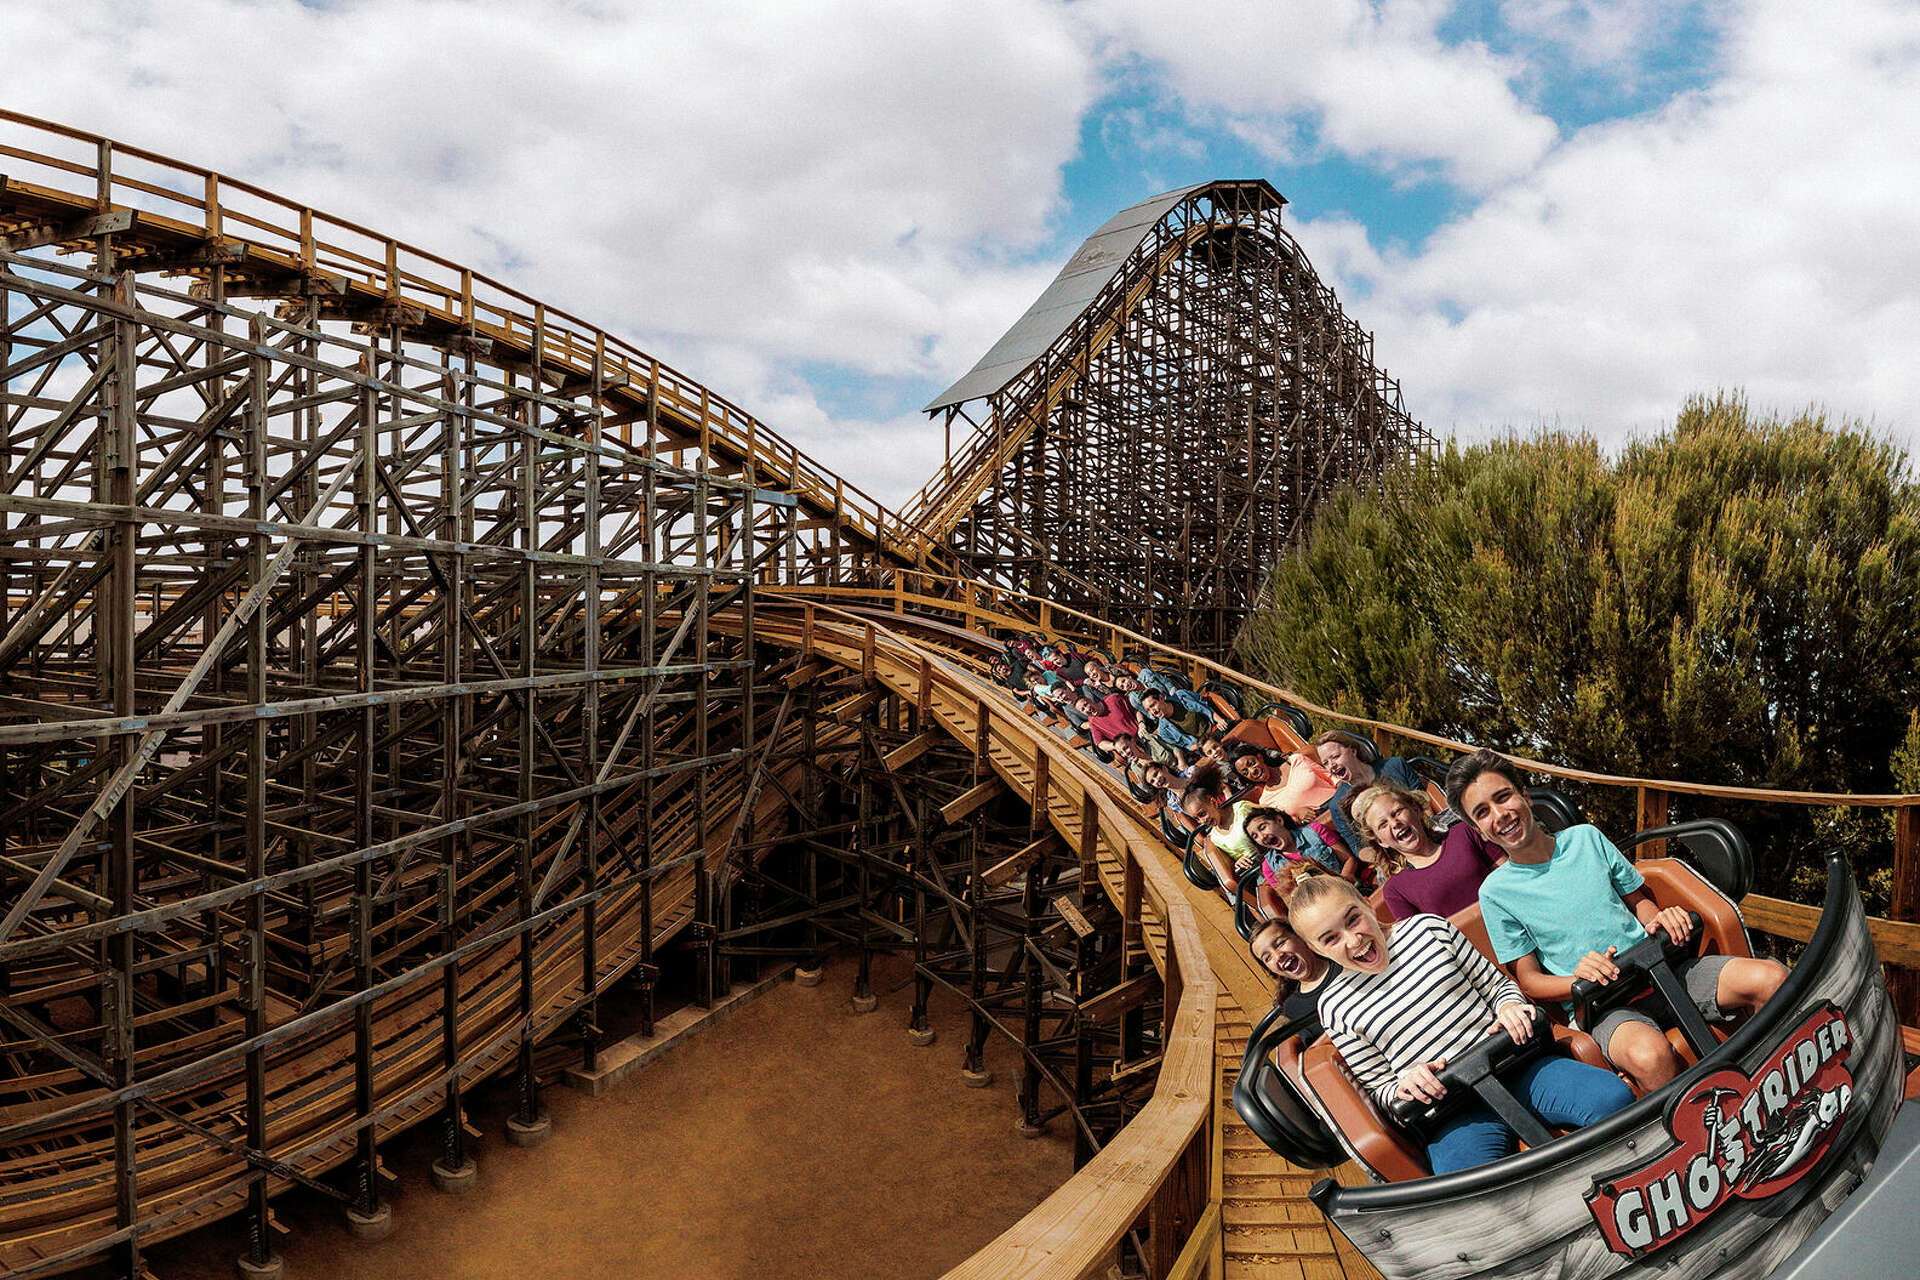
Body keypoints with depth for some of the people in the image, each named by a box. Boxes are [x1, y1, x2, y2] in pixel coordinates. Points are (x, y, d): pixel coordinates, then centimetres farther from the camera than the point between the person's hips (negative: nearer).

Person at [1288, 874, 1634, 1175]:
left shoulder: (1428, 929, 8)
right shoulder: (1335, 1006, 4)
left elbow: (1497, 984, 15)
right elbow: (1380, 1088, 10)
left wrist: (1510, 1007, -7)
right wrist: (1404, 1085, -12)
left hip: (1514, 1065, 3)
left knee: (1614, 1097, -25)